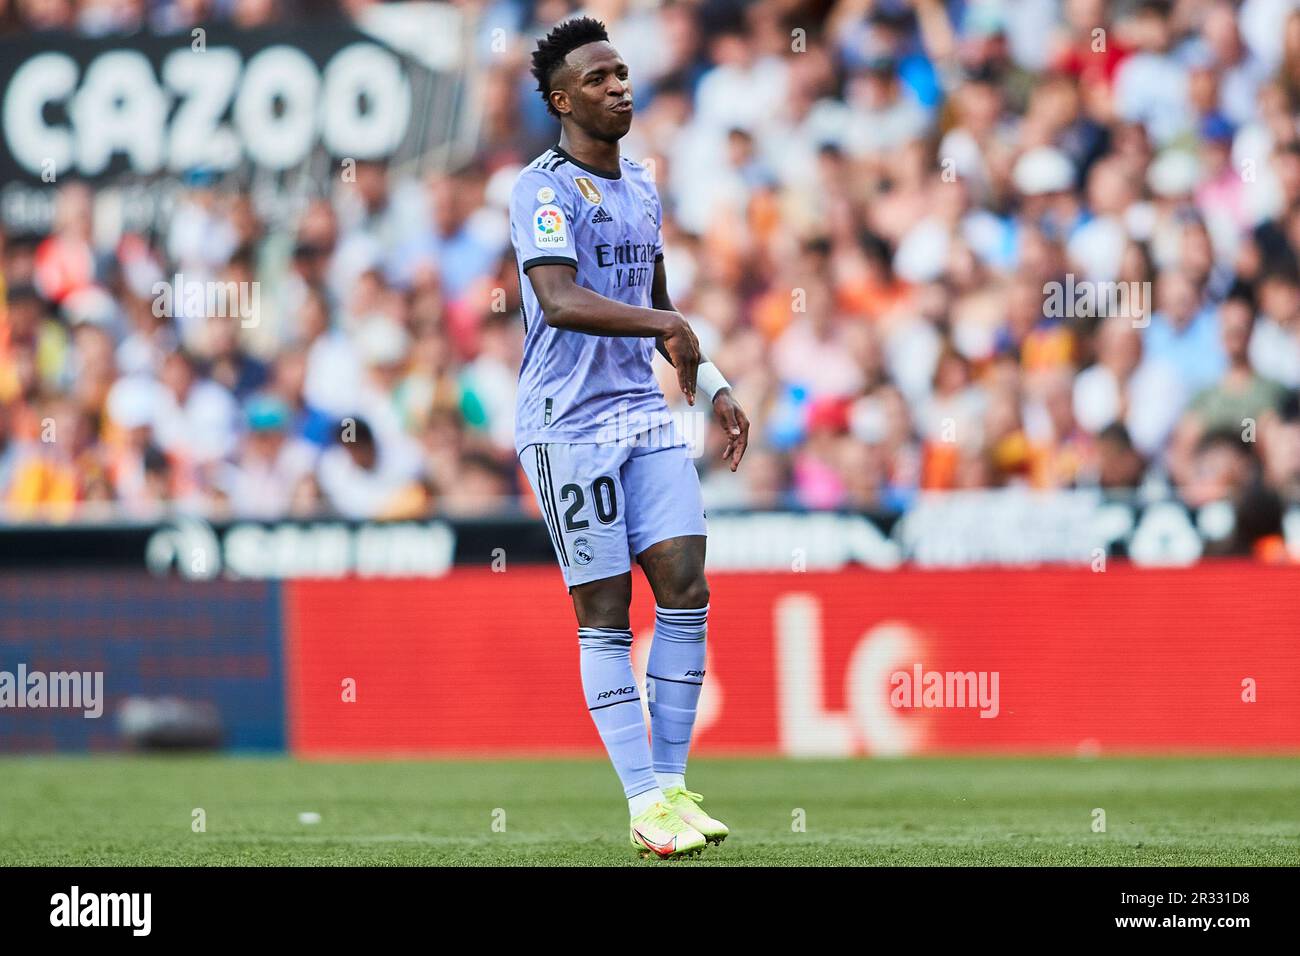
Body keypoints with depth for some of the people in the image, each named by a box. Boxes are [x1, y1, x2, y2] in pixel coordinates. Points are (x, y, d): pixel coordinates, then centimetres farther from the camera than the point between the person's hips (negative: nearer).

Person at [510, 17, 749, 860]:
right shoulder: (545, 188, -10)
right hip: (569, 425, -7)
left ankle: (673, 785, 5)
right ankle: (645, 805, -3)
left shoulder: (642, 189, 16)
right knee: (605, 614, -4)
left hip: (645, 413, 7)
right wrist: (666, 327, -32)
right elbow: (558, 300, -26)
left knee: (686, 586, -3)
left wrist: (715, 389, 20)